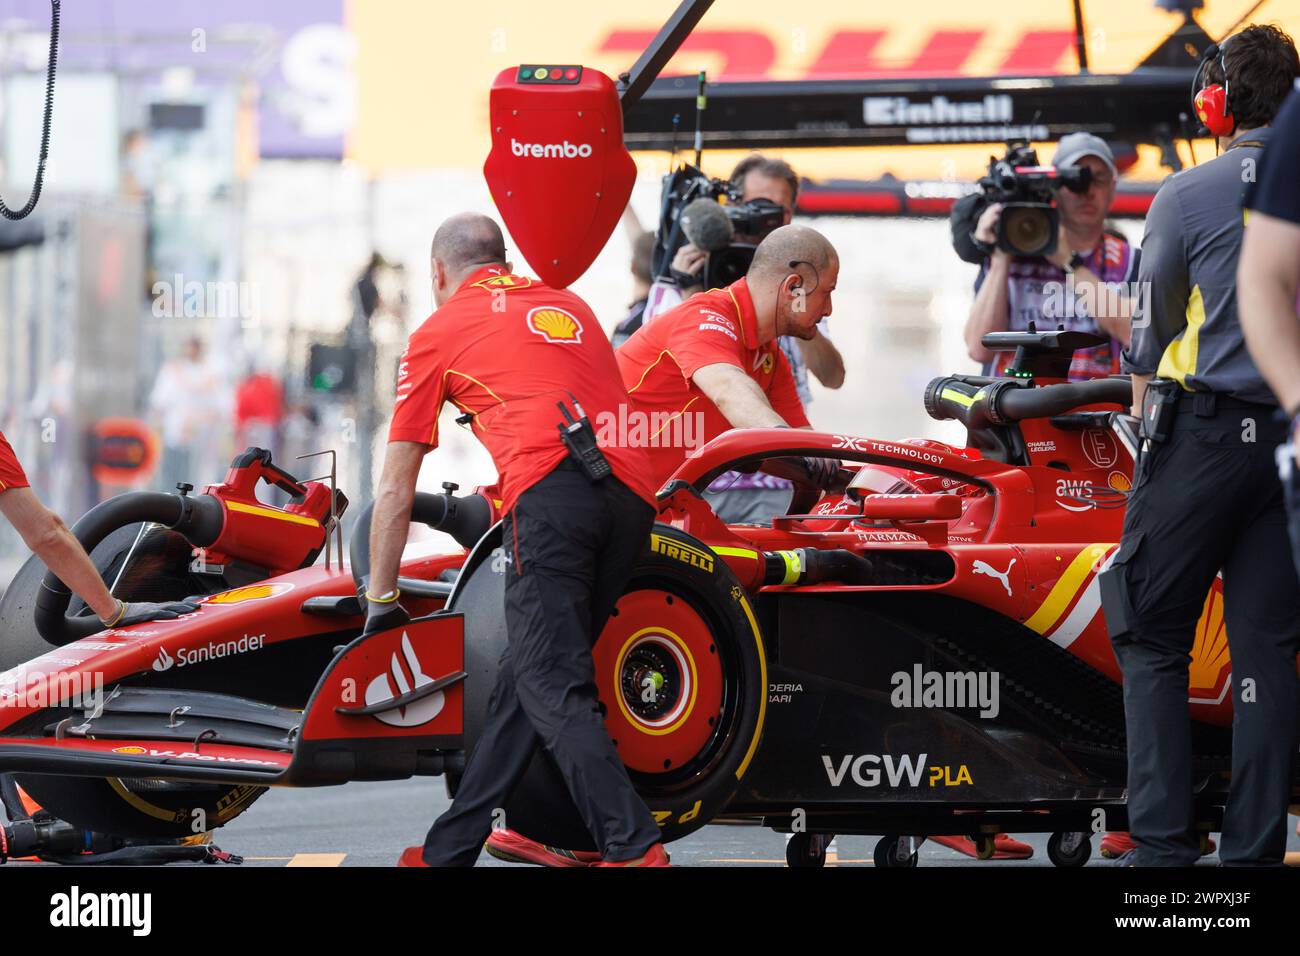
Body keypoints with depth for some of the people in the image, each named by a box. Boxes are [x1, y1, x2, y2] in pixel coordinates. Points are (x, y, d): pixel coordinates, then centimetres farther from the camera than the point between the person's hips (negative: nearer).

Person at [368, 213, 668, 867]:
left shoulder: (439, 330, 20)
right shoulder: (570, 305, 33)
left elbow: (395, 492, 23)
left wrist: (380, 602, 32)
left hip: (549, 491, -6)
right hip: (632, 499, 6)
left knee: (554, 690, -10)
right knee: (525, 675, 11)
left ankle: (635, 850, -25)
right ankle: (448, 851, 14)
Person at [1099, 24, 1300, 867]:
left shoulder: (1187, 196, -5)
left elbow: (1155, 318, 6)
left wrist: (1145, 388, 24)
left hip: (1201, 436, -3)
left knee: (1153, 640, 4)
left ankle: (1162, 842, -4)